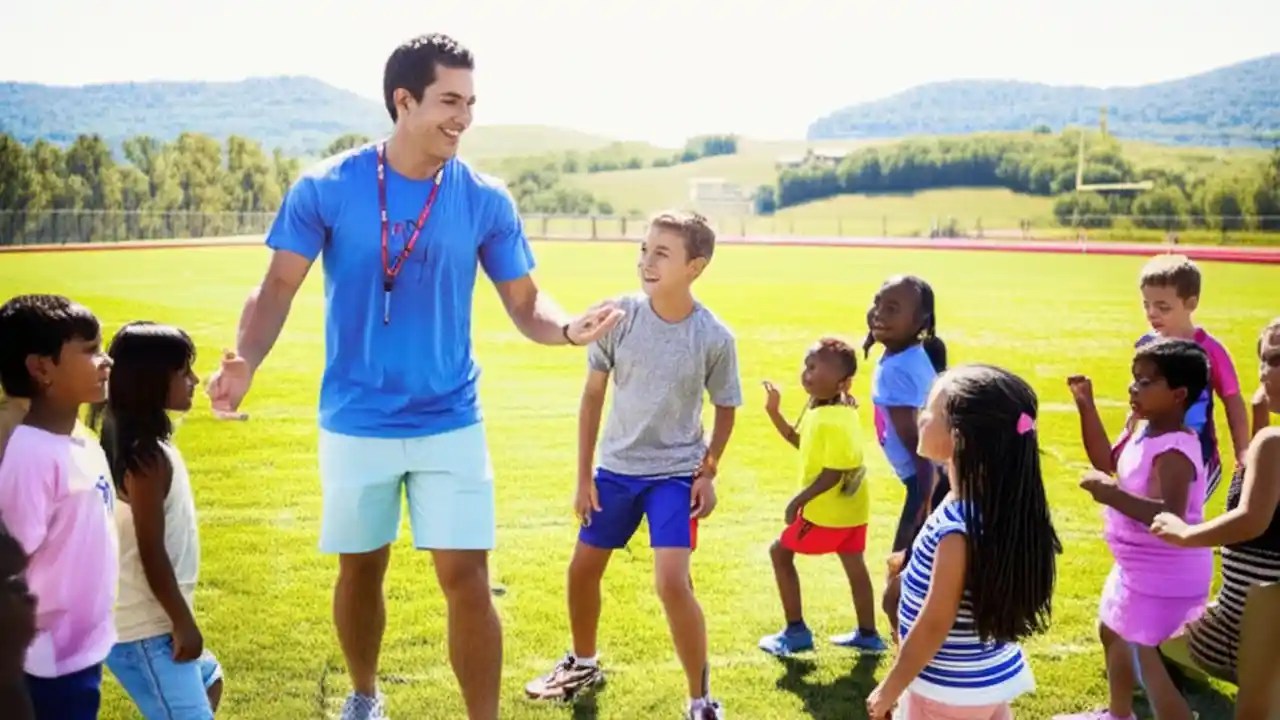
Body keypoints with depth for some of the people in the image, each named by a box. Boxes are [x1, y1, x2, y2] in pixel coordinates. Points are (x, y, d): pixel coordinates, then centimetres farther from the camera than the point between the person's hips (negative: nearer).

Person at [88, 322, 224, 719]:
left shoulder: (135, 444, 6)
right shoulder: (149, 458, -24)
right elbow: (151, 553, -22)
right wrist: (184, 623, -14)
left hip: (146, 621, 10)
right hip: (144, 630, -10)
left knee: (208, 682, 28)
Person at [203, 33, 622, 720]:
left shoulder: (486, 200, -5)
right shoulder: (325, 188, -9)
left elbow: (524, 303, -3)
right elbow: (280, 286, -7)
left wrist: (568, 327, -26)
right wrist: (244, 361, -26)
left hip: (450, 422, 0)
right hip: (355, 422, 0)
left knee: (467, 577, -4)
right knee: (360, 567, 16)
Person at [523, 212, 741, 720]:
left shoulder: (715, 338, -16)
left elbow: (725, 409, 1)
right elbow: (593, 395, -2)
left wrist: (708, 472, -7)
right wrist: (583, 475, -1)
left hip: (676, 473, -3)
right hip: (615, 468, 4)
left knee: (673, 583, -17)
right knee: (582, 570, 14)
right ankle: (583, 664, 42)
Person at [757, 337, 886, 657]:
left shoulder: (834, 422, -28)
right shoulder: (818, 407, 3)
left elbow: (832, 474, -27)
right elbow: (799, 440, 17)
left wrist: (798, 501, -19)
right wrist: (774, 412, 7)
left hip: (828, 509, -10)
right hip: (848, 505, 10)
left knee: (780, 552, 4)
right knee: (854, 564, 18)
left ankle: (796, 631, 10)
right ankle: (868, 634, 30)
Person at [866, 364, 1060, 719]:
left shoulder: (959, 529, -28)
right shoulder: (1003, 505, -3)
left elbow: (934, 626, -22)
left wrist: (888, 690, -13)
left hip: (948, 691, -9)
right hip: (992, 676, 9)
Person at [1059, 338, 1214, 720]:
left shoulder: (1175, 451, -29)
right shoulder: (1143, 432, 1)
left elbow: (1171, 517, -38)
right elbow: (1106, 462, 14)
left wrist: (1114, 496, -44)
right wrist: (1087, 407, 6)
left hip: (1164, 574, -11)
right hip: (1138, 566, 11)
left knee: (1146, 656, -8)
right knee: (1112, 631, 28)